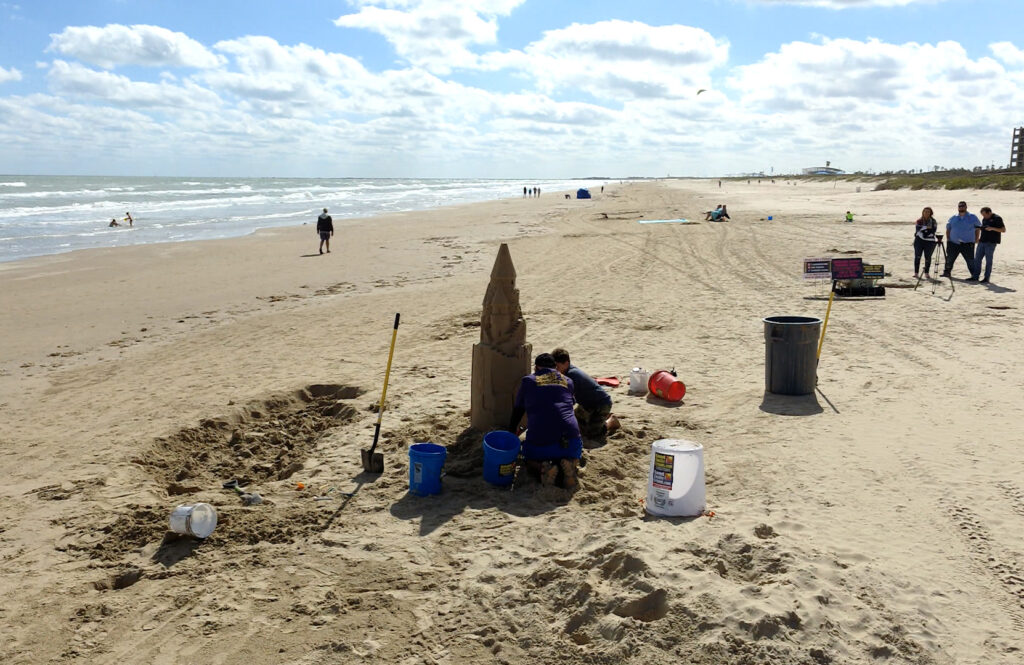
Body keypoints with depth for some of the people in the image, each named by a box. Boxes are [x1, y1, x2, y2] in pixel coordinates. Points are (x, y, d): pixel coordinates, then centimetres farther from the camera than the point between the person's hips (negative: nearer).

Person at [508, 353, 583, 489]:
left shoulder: (527, 381, 11)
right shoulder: (568, 381, 17)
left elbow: (518, 409, 21)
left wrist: (512, 429, 39)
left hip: (540, 440, -1)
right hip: (569, 436, 2)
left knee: (530, 460, 29)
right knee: (574, 458, 32)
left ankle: (543, 468, -6)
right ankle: (569, 465, -5)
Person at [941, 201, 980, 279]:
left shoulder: (972, 217, 4)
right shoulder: (953, 218, 12)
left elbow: (978, 228, 7)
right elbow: (948, 229, 18)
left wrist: (976, 239, -1)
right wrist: (948, 239, 7)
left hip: (967, 244, -4)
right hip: (953, 243, 4)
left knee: (970, 260, -6)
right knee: (949, 258, 9)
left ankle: (974, 276, -3)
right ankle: (947, 272, 25)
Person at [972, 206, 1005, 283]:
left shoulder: (997, 218, -7)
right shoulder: (984, 219, 14)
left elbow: (1003, 230, -9)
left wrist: (992, 228, -20)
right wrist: (979, 238, 10)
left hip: (991, 243, -7)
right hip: (982, 242, 7)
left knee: (988, 260, -2)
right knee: (977, 259, 5)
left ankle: (986, 278, 4)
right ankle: (975, 276, 12)